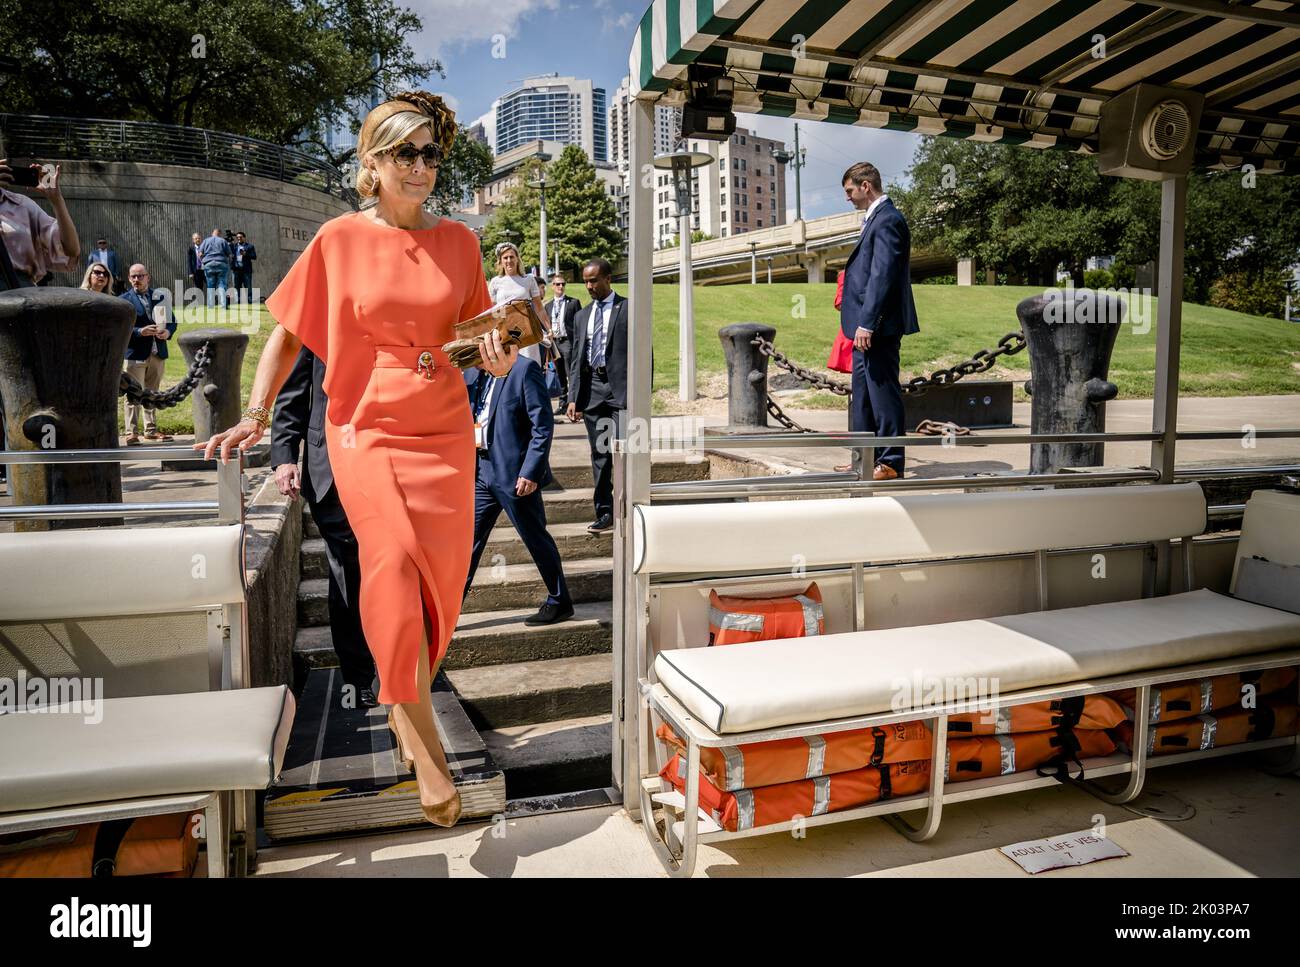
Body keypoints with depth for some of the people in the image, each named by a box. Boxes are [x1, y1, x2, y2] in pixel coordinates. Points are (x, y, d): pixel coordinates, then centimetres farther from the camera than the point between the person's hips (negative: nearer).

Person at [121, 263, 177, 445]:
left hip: (158, 353, 4)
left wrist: (168, 332, -8)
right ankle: (131, 433, 0)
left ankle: (151, 430, 22)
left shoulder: (159, 297, 11)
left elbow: (172, 320, 12)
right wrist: (140, 332, -21)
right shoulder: (124, 300, -1)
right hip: (135, 353, -4)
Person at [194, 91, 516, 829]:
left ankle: (406, 707, 28)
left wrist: (498, 355, -4)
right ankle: (424, 739, -11)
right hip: (366, 426, -3)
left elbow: (479, 325, 19)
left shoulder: (457, 240, 7)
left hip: (444, 431, 3)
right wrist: (256, 416, 0)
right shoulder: (340, 239, 1)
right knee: (394, 559, -23)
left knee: (440, 580, 3)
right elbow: (288, 332, 7)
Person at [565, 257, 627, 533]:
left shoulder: (629, 309, 1)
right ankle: (605, 513, 16)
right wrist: (573, 398, 7)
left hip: (622, 387, -5)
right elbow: (575, 359, 16)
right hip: (591, 389, 5)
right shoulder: (582, 316, 17)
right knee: (599, 454, 8)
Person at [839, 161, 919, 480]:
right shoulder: (877, 218, 19)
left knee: (883, 394, -5)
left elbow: (882, 275, -20)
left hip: (878, 327, -11)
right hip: (868, 326, 11)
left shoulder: (887, 220, -12)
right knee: (863, 395, 14)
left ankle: (890, 463, 2)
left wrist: (867, 324, -23)